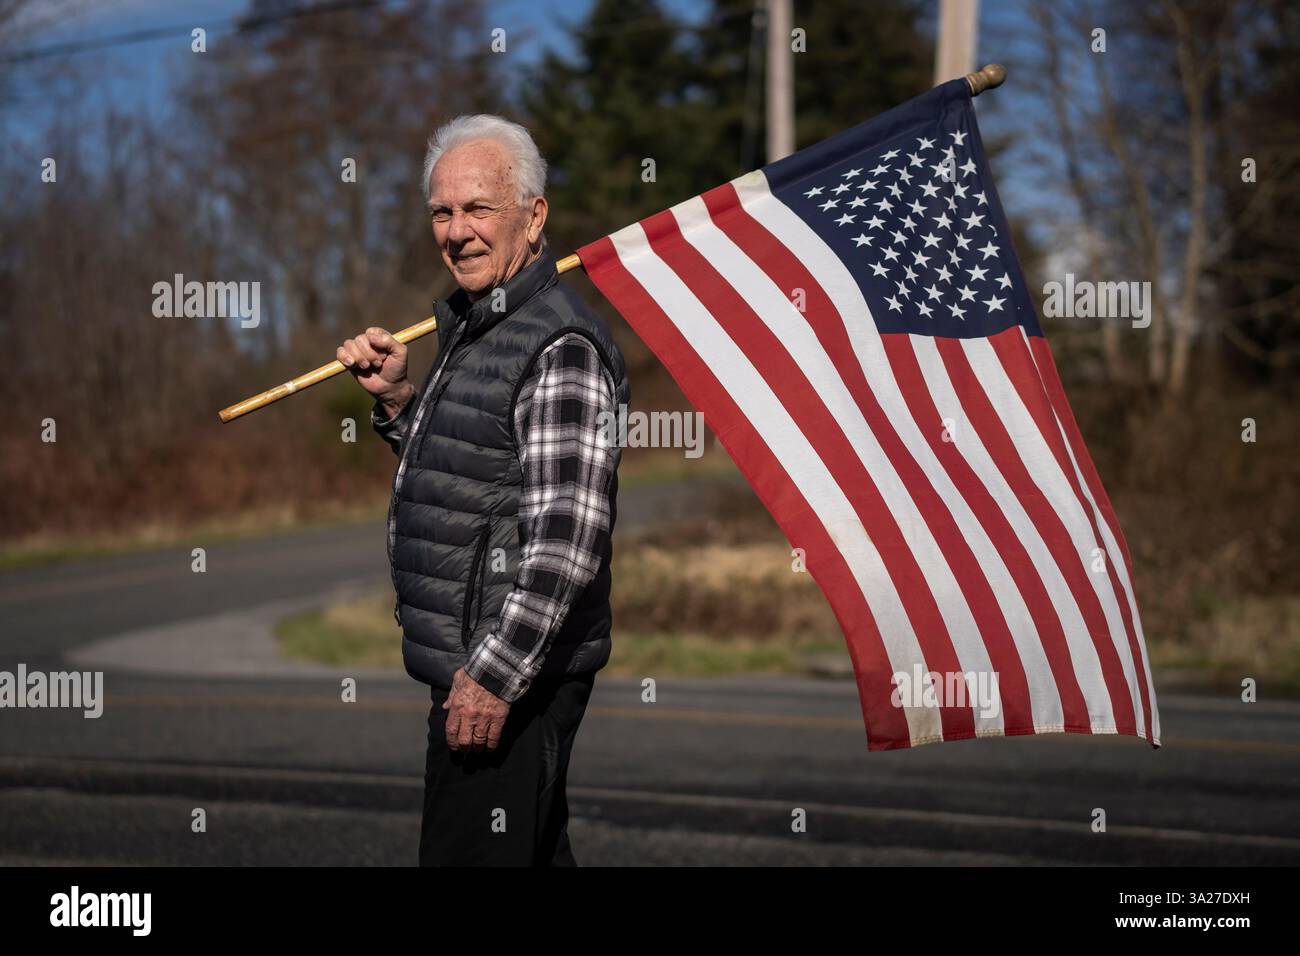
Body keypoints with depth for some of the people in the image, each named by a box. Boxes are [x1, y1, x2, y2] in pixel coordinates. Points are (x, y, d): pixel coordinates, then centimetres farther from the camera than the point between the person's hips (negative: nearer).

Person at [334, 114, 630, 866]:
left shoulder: (561, 349, -18)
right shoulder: (472, 326, 14)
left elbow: (568, 541, -25)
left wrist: (493, 675, -24)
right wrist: (398, 399, 10)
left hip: (508, 674, -10)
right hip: (469, 664, 10)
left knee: (470, 856, -7)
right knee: (536, 857, 19)